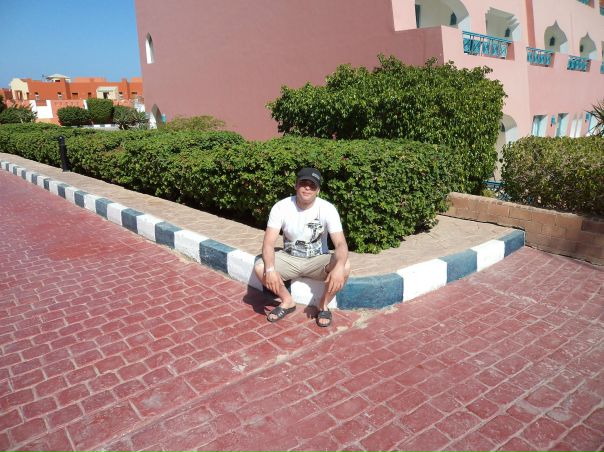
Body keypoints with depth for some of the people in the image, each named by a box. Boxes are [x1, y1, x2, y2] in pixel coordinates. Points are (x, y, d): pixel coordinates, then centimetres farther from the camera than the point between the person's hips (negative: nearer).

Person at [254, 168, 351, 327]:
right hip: (289, 258, 1)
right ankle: (287, 301, 1)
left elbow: (341, 244, -26)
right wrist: (270, 269, -41)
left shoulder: (327, 209, -18)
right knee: (260, 268, -26)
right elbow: (269, 243, -20)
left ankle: (323, 305, -3)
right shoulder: (281, 207, -16)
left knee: (345, 267, -31)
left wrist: (339, 267, -48)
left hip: (318, 260, -1)